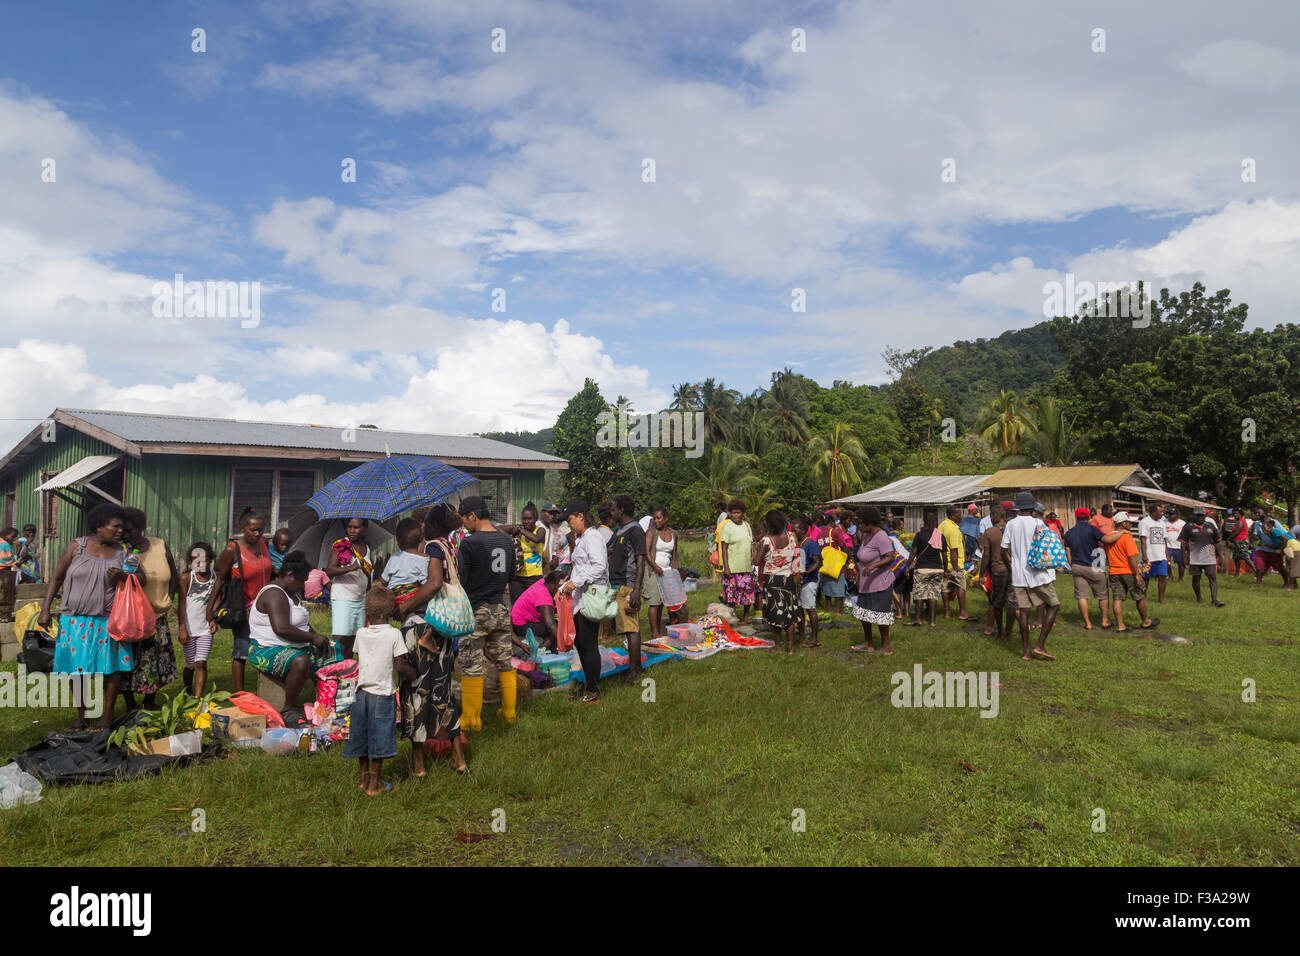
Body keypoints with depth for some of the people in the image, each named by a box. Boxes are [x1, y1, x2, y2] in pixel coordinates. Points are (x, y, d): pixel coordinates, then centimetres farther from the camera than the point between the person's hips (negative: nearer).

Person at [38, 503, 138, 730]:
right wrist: (45, 610, 1)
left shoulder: (121, 552, 4)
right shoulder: (77, 546, 1)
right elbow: (56, 578, 4)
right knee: (77, 670, 6)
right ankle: (81, 717, 22)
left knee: (112, 668, 0)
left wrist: (123, 576, -16)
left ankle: (108, 714, 17)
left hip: (108, 621, 0)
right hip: (76, 619, 0)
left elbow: (141, 577, 6)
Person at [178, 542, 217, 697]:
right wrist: (182, 628, -11)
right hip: (189, 627, -1)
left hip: (205, 628, 1)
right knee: (191, 665, 9)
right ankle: (188, 693, 35)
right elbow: (182, 604, -8)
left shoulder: (215, 577, -1)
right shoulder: (186, 577, -8)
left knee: (201, 664, -8)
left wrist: (214, 619, -3)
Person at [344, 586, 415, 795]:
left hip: (362, 691, 4)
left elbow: (359, 662, 12)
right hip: (383, 693, -4)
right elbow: (400, 666, -13)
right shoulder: (394, 634, -12)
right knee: (379, 739, 5)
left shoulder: (361, 633, 0)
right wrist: (413, 674, 5)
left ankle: (364, 778, 30)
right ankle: (374, 784, 13)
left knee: (362, 736, 16)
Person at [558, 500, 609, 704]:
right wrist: (568, 585, 22)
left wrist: (576, 582, -25)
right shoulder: (581, 538, 19)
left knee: (588, 645, -5)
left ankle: (594, 692, 4)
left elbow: (599, 566, -25)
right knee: (579, 643, 15)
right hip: (579, 598, 10)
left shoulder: (592, 537, -13)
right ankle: (588, 685, 26)